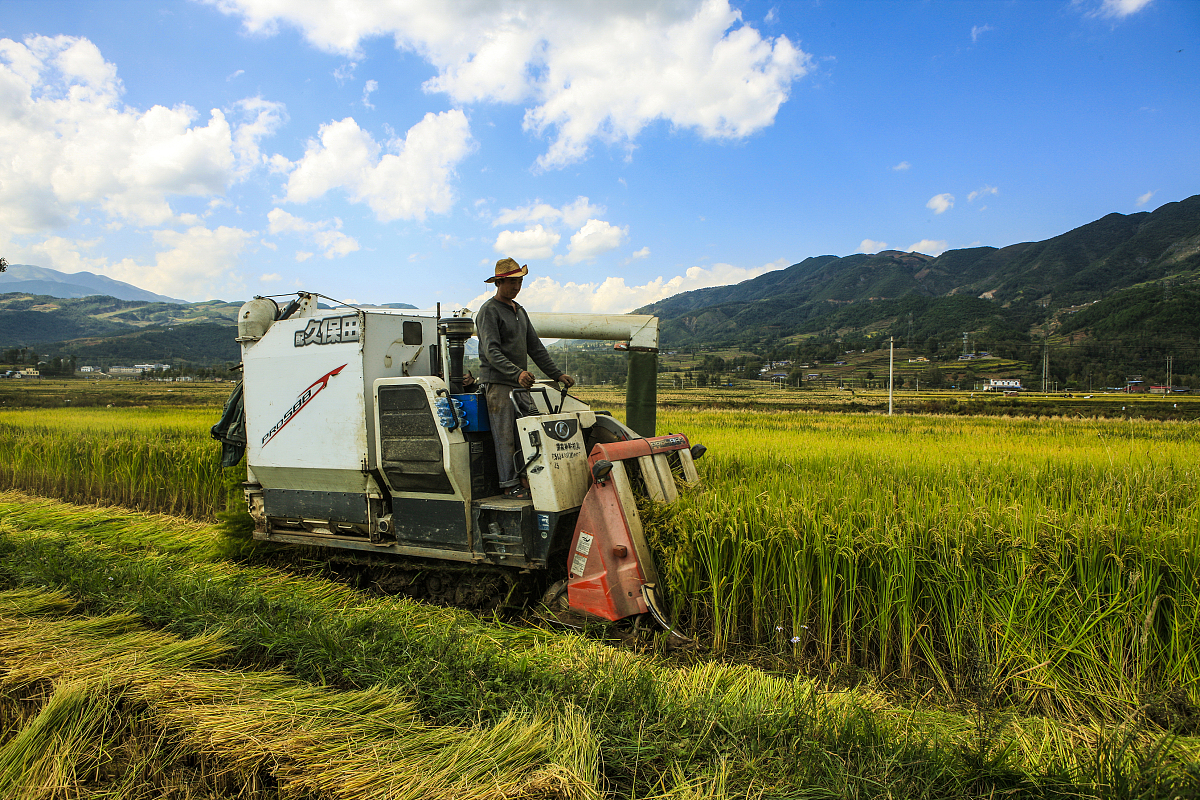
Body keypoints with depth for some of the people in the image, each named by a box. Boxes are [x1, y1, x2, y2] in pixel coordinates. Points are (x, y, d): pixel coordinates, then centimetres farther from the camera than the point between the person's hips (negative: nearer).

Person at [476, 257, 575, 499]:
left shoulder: (519, 311, 19)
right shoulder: (489, 311, -8)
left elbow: (535, 347, 21)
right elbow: (491, 352, -19)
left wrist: (557, 374, 14)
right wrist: (517, 372, -33)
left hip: (520, 382, 8)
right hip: (498, 382, -8)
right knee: (505, 436, -6)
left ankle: (523, 479, 11)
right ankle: (510, 485, -2)